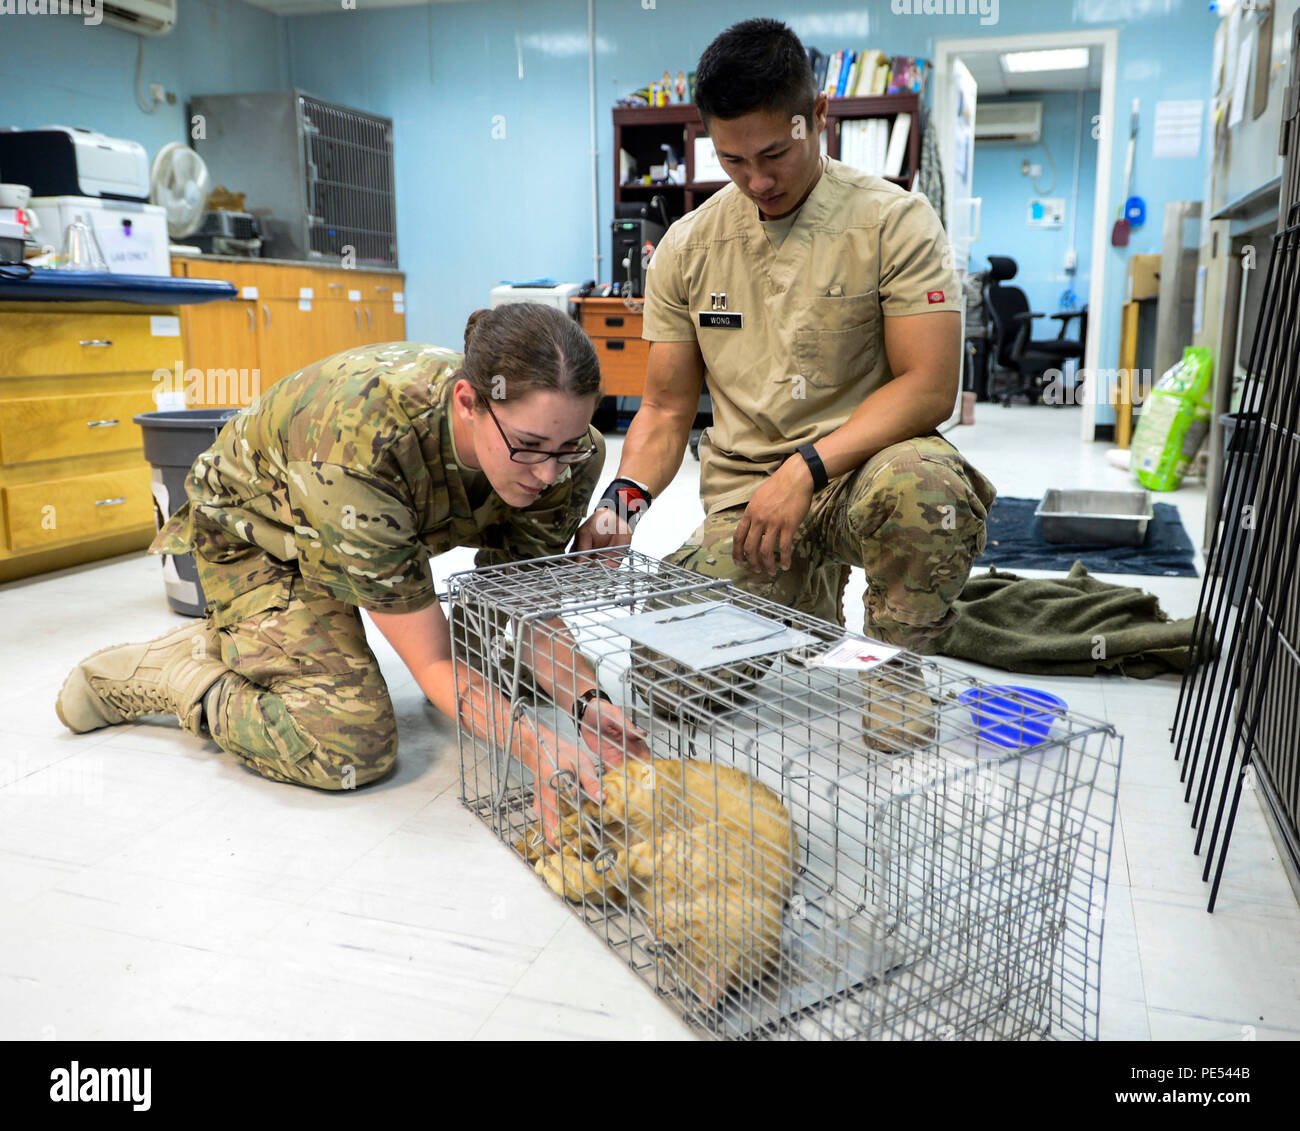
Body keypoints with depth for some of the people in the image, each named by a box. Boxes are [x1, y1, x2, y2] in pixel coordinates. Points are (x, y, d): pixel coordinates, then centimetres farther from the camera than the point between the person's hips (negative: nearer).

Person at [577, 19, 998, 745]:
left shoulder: (893, 222, -5)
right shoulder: (687, 248, 5)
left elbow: (930, 386, -13)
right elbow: (667, 410, 8)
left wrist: (807, 468, -24)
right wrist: (627, 496, -12)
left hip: (862, 466, -3)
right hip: (743, 492, 3)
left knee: (923, 479, -39)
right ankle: (809, 597, 20)